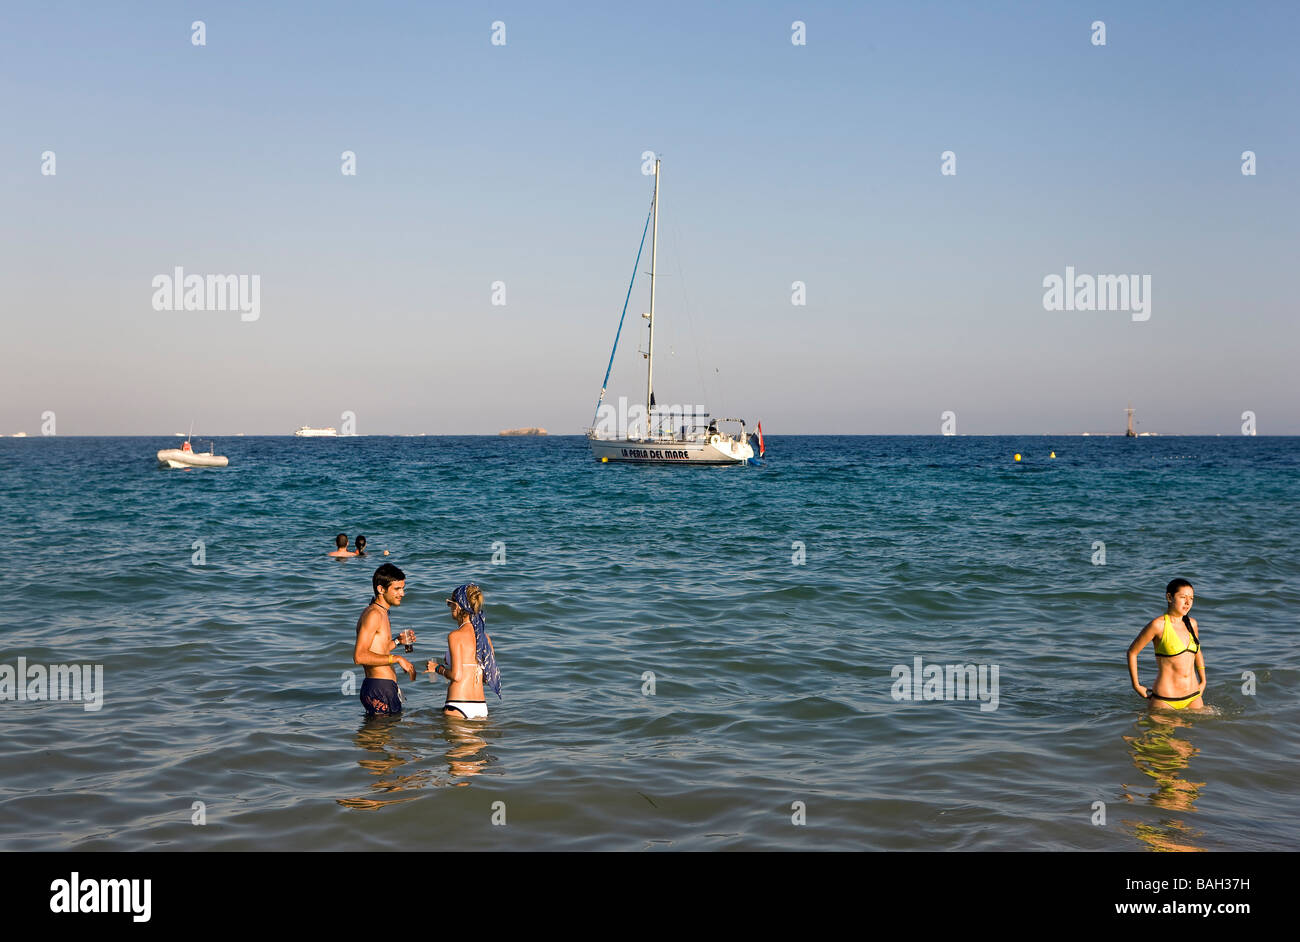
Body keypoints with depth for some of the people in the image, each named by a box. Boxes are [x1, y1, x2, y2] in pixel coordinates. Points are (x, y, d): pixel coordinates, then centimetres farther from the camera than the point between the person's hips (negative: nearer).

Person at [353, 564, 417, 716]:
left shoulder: (381, 613, 17)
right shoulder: (373, 614, -14)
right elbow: (360, 656, -24)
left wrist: (398, 641, 12)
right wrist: (397, 658, -20)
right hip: (380, 689, -10)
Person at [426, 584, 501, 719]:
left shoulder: (456, 636, -10)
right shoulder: (484, 636, 9)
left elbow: (456, 675, -16)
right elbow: (491, 676, 13)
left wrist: (437, 668, 3)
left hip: (458, 706, -6)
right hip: (481, 706, 6)